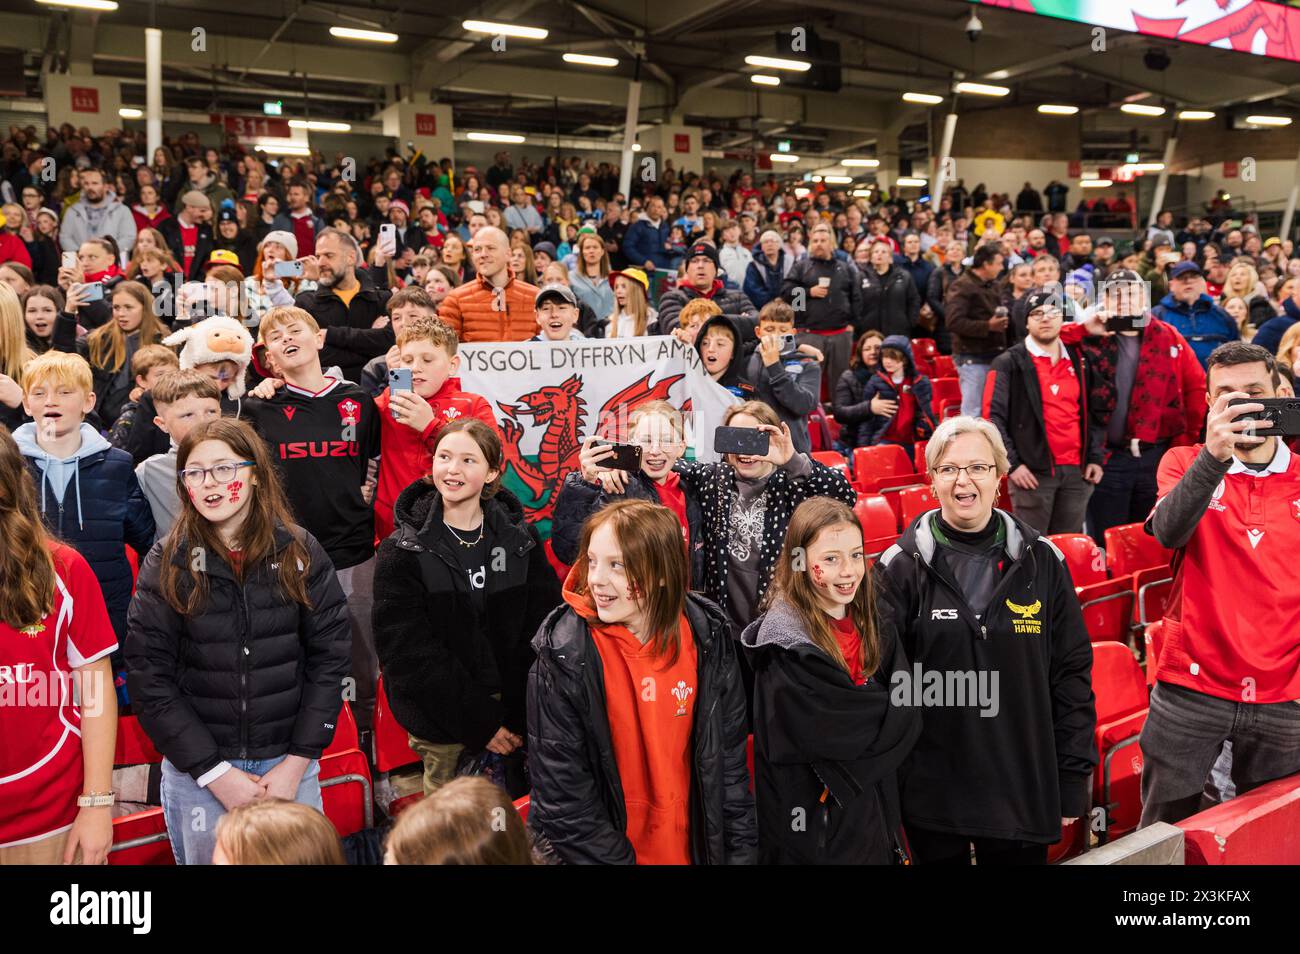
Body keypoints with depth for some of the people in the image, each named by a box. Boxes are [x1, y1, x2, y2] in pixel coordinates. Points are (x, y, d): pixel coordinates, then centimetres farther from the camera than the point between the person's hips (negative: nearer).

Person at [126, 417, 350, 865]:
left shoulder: (301, 552, -4)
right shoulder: (166, 563, -5)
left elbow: (328, 659, -4)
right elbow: (148, 676, -7)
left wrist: (296, 763, -9)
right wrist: (215, 773, -12)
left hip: (289, 765, 1)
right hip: (195, 772, 0)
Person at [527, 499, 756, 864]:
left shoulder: (707, 637, -10)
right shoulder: (564, 656, -19)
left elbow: (728, 753, -1)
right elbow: (562, 790, -15)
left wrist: (740, 851, -2)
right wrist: (612, 858, -17)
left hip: (693, 846, 3)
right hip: (596, 850, -3)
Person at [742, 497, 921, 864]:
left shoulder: (876, 625, 3)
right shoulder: (786, 640, -19)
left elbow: (906, 714, -1)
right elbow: (823, 730, -22)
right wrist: (882, 711, -10)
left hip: (873, 808, 6)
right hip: (810, 819, -6)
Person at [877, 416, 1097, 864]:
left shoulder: (1042, 560, -1)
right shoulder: (902, 565, -6)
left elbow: (1072, 671, 3)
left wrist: (1073, 777, 2)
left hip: (1024, 790, 1)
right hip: (932, 793, -1)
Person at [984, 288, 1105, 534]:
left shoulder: (1079, 361, 14)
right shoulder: (1009, 363, -2)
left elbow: (1095, 413, 18)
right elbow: (993, 417, -6)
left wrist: (1095, 457, 8)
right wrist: (1011, 464, -11)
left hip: (1077, 470, 5)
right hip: (1032, 472, -5)